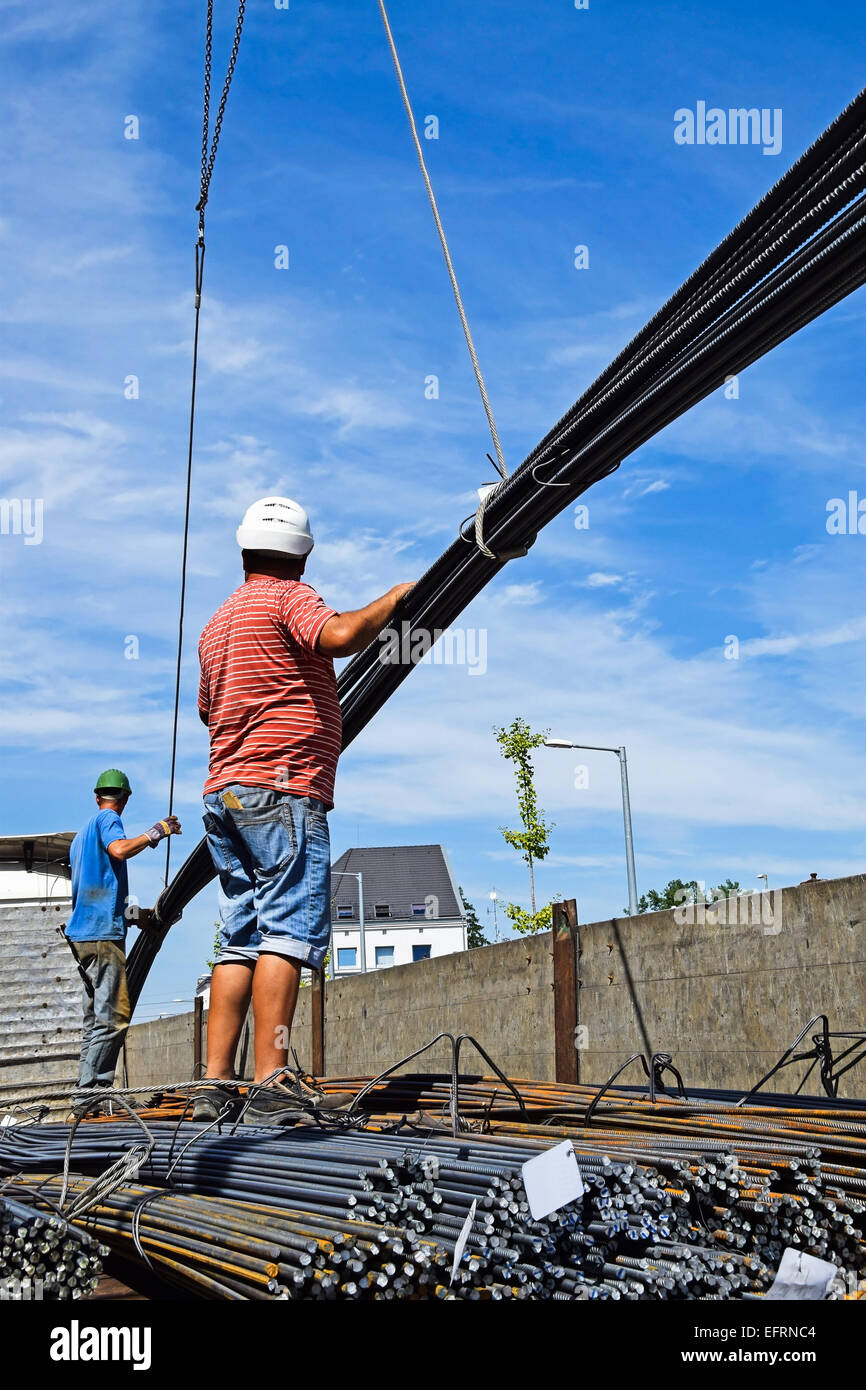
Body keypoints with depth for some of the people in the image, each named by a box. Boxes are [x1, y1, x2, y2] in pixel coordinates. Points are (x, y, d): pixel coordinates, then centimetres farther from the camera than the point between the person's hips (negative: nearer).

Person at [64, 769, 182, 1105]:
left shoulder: (82, 833, 27)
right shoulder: (108, 819, 0)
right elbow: (119, 849, -21)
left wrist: (129, 911, 40)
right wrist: (156, 832, -9)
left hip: (82, 932, 10)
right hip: (102, 930, -10)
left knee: (96, 1018, 8)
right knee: (113, 1016, -13)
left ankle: (87, 1092, 6)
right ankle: (91, 1092, -18)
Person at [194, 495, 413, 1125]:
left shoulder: (220, 619, 25)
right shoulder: (290, 597, 0)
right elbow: (340, 636, -22)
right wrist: (393, 598, -5)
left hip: (226, 791, 9)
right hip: (282, 788, -9)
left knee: (242, 939, 7)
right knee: (290, 928, -13)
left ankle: (216, 1085, 3)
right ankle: (273, 1084, -19)